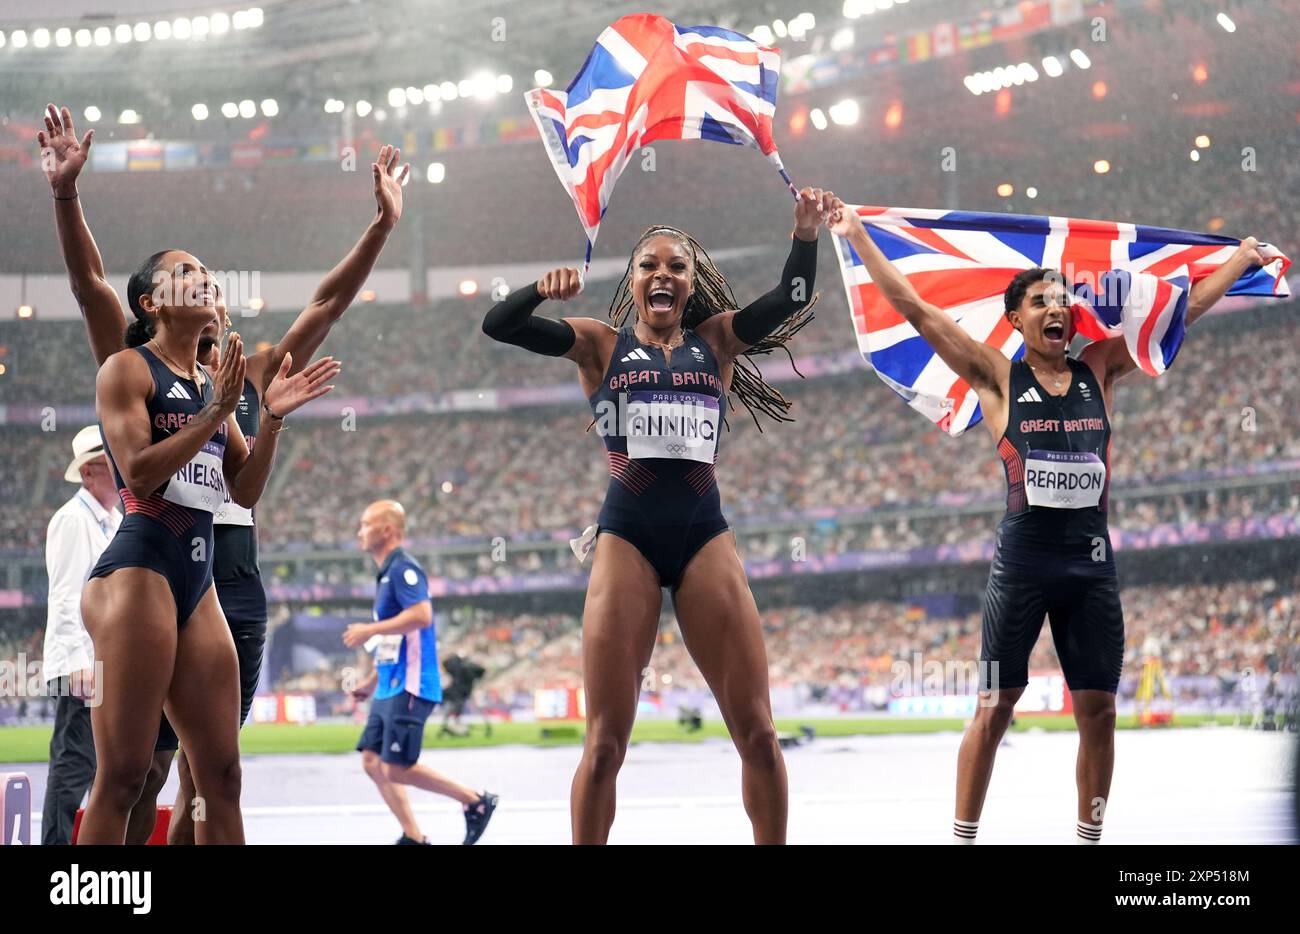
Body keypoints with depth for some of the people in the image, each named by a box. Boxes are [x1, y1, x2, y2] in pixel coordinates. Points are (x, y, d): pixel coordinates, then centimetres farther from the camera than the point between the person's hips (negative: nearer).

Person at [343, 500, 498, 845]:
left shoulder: (403, 568, -11)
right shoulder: (386, 573, 19)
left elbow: (421, 615, -26)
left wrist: (369, 631, -20)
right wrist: (372, 682, 26)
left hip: (408, 688, -10)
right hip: (390, 688, 10)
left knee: (398, 769, -11)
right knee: (373, 762, 5)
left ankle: (476, 801, 0)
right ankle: (412, 838, 8)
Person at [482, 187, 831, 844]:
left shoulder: (716, 340, 14)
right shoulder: (599, 345, 10)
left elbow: (789, 301, 0)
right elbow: (498, 326, -1)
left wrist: (806, 234, -18)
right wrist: (542, 291, -21)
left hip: (705, 536, 2)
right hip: (627, 536, -2)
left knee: (756, 731, -1)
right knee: (605, 742, -4)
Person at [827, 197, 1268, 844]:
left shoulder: (1098, 371, 9)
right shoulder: (998, 379, 1)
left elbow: (1184, 309, 15)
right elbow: (913, 309, -2)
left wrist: (1245, 256, 18)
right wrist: (856, 235, -4)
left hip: (1091, 561, 3)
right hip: (1022, 560, -3)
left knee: (1098, 711, 4)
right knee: (995, 709, -2)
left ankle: (1090, 837, 15)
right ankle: (963, 838, 4)